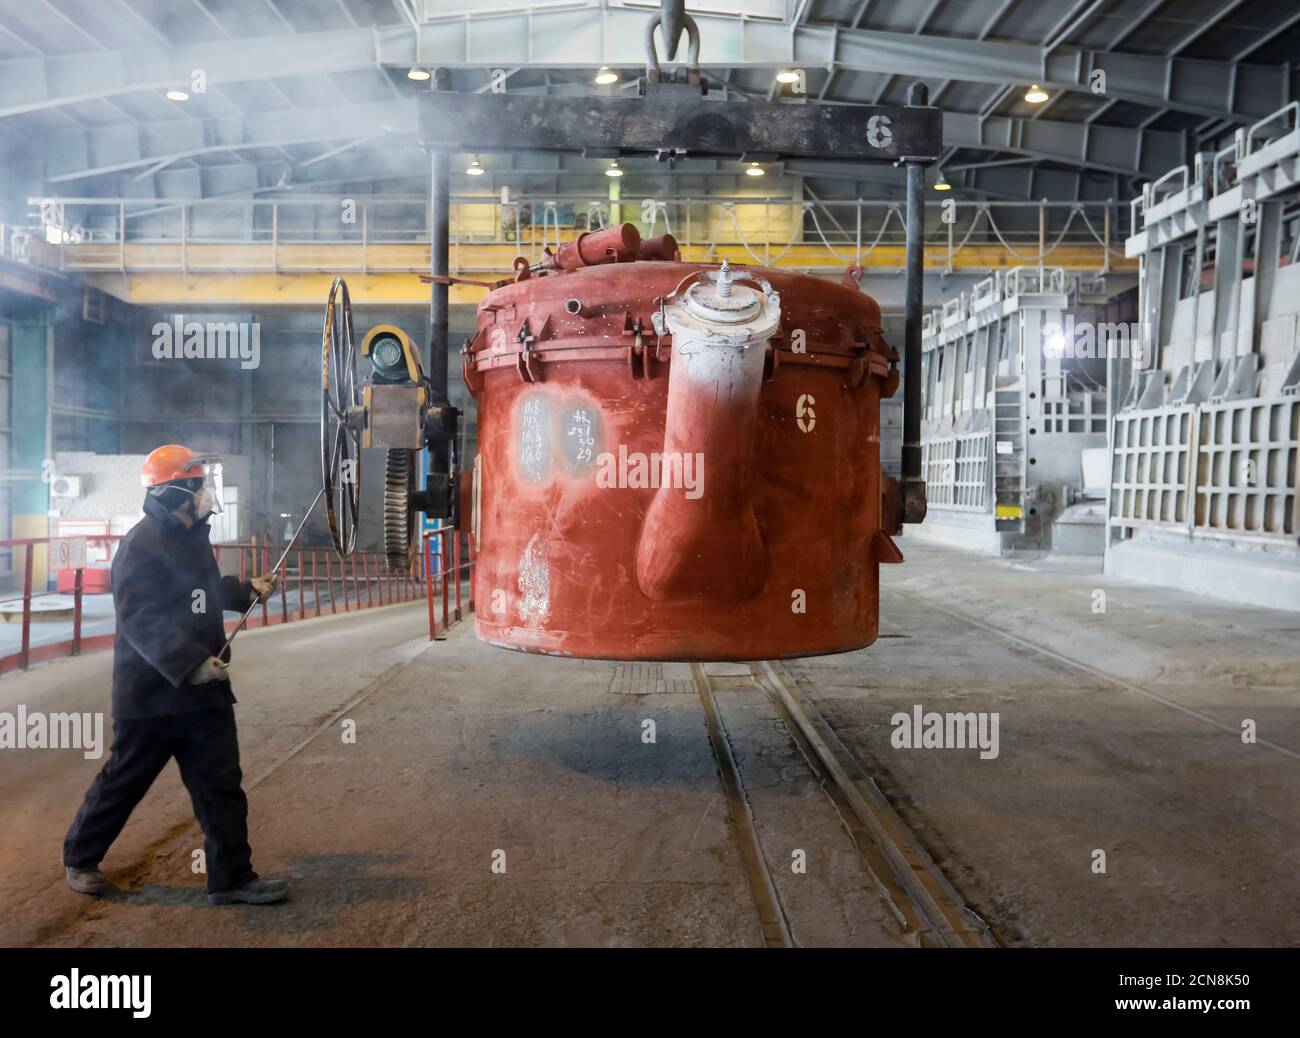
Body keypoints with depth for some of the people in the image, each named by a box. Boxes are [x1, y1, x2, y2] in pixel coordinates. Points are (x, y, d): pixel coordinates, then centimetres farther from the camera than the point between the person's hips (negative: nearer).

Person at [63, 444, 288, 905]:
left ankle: (232, 877, 15)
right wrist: (191, 662, -35)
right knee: (124, 781, 11)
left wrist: (248, 590, 18)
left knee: (221, 784, 7)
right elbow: (141, 620, -28)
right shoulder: (141, 545, -20)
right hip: (152, 691, -8)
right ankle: (80, 857, 35)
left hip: (203, 687, 8)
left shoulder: (192, 535, 10)